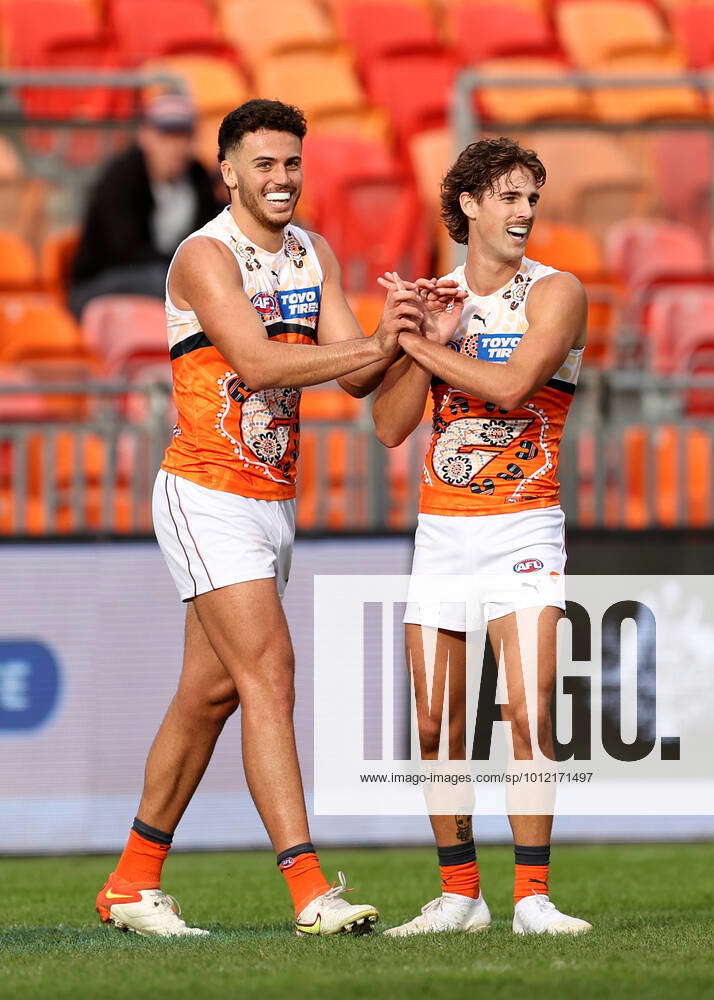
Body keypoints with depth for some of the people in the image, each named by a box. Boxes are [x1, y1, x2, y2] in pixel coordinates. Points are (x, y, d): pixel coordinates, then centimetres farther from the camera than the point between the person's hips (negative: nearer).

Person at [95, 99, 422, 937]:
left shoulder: (315, 256, 10)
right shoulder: (206, 255, -13)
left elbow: (352, 377, 1)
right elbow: (258, 362, -26)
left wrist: (389, 340, -20)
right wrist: (372, 343, -31)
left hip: (273, 500, 8)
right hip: (207, 495, -8)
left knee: (211, 693, 11)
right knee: (268, 672, -16)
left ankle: (132, 884, 20)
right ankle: (309, 891, -21)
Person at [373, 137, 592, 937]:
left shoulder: (555, 293, -4)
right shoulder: (433, 298, 8)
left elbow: (512, 384, -21)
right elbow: (389, 426, 2)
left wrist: (414, 340, -13)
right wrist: (433, 339, -10)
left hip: (522, 530, -4)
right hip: (441, 530, 4)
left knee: (528, 712, -15)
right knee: (437, 726, 3)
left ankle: (532, 896, -10)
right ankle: (459, 895, 14)